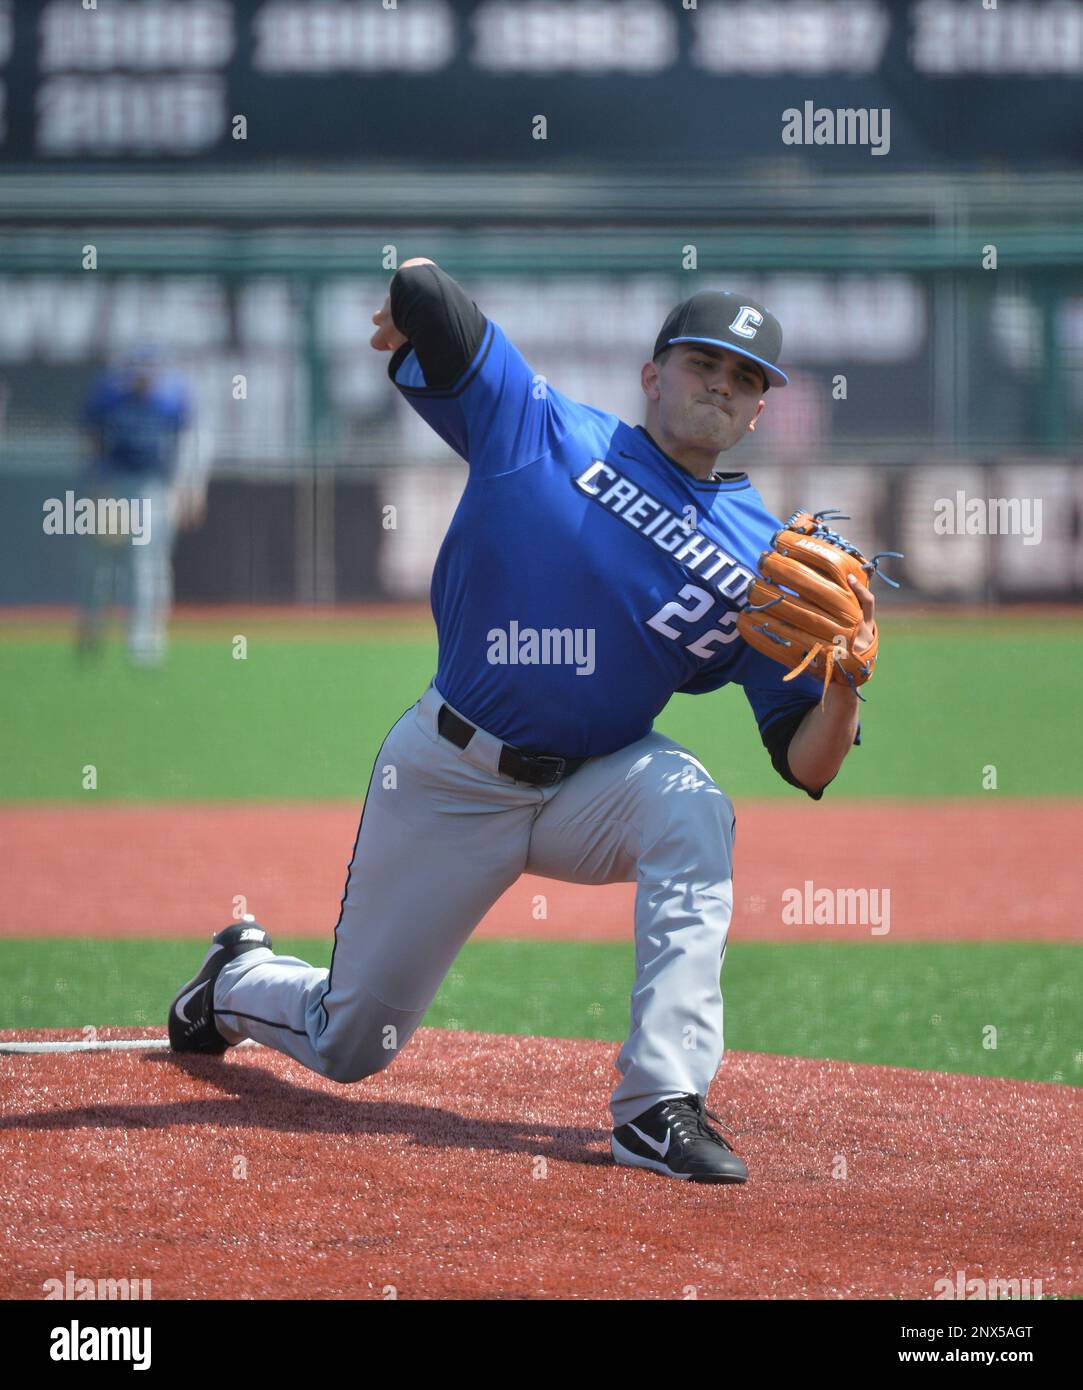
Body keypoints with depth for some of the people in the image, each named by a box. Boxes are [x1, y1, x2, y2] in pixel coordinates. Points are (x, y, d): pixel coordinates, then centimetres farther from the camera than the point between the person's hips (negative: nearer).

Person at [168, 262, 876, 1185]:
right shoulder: (543, 432, -7)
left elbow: (806, 767, -8)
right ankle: (241, 978, 45)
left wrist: (845, 685, -28)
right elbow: (417, 286, -12)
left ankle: (661, 1106, -35)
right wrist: (414, 315, 10)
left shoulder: (764, 559, -3)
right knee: (347, 1046, 7)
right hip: (447, 779, -1)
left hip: (592, 787, 1)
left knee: (689, 801, -34)